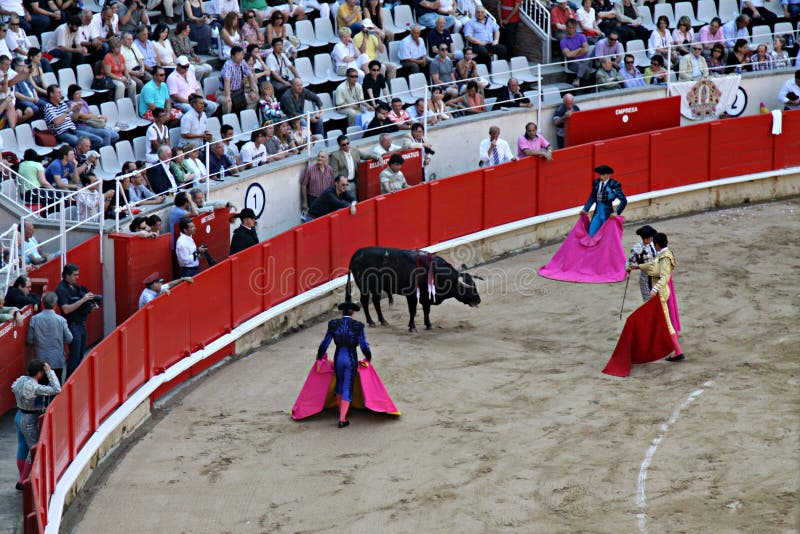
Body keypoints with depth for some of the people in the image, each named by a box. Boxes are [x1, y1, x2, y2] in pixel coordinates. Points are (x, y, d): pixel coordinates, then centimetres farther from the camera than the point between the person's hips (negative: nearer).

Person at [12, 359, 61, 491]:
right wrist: (49, 371, -24)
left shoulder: (21, 379, -4)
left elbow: (13, 388, 18)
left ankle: (23, 480, 30)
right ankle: (23, 482, 9)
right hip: (30, 421, -9)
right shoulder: (34, 387, -29)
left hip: (19, 416, 9)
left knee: (22, 449, 18)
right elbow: (57, 390, -30)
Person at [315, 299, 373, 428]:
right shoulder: (358, 326, -12)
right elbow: (364, 346, -10)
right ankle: (342, 419, -1)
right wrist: (369, 358, 10)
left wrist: (319, 357, 17)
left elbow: (324, 344, 0)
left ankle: (341, 412, 40)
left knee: (339, 383, 26)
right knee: (347, 389, 5)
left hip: (338, 358, 3)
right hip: (351, 359, -3)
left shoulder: (333, 325, -5)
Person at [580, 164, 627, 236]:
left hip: (607, 214, -5)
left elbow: (623, 200, -11)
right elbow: (592, 198, 13)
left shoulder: (614, 185, -11)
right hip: (597, 213, 5)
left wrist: (617, 213, -18)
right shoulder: (596, 183, 5)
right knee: (591, 234, 0)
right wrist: (585, 209, 5)